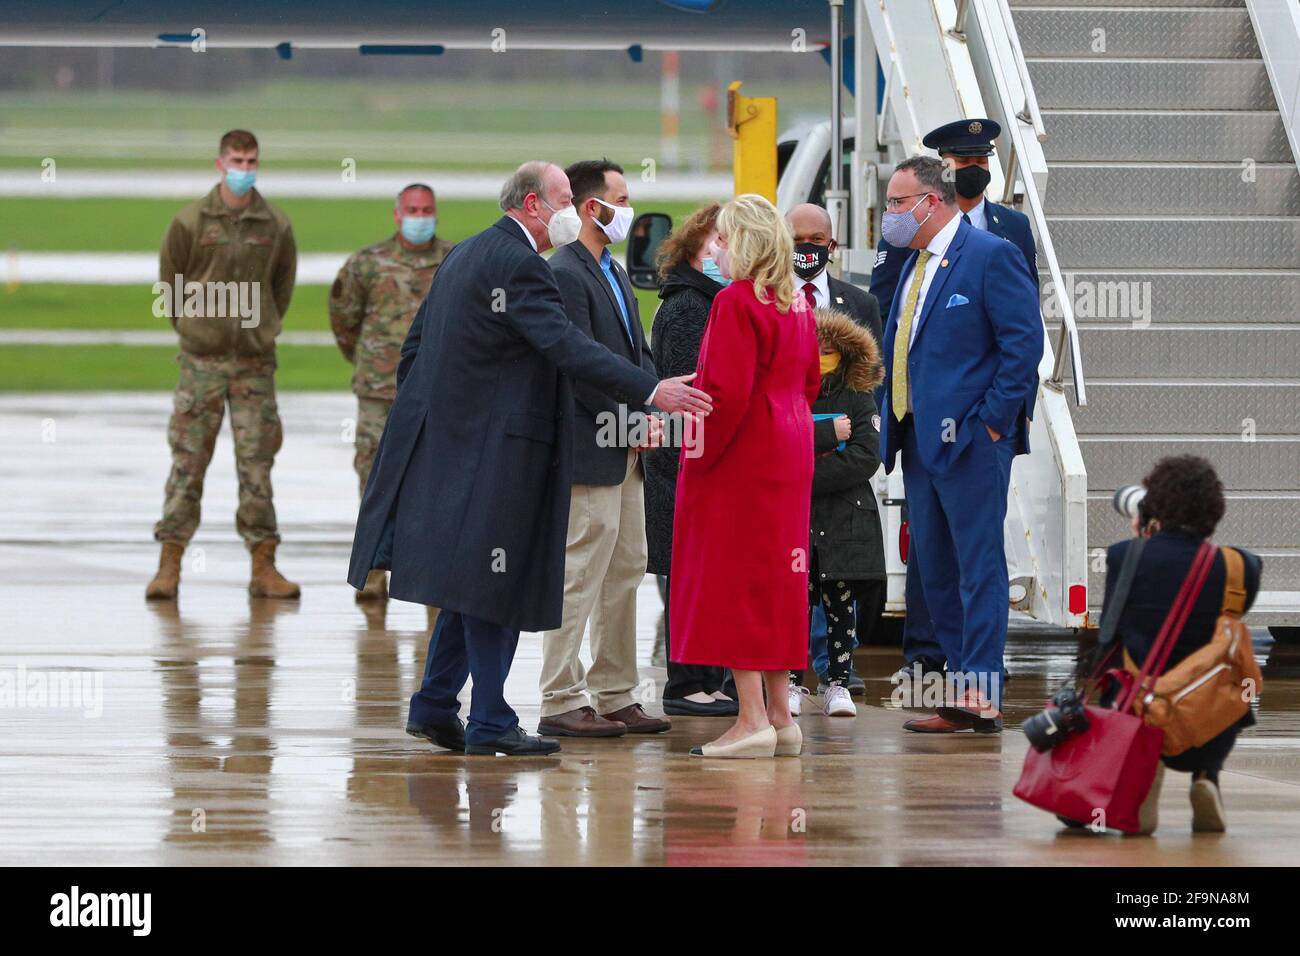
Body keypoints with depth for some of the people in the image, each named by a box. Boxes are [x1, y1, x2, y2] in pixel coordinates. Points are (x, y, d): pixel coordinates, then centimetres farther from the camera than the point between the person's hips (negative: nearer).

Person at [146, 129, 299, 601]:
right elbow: (169, 279, 8)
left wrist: (263, 327, 12)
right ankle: (169, 565, 2)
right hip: (202, 360, -1)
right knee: (188, 460, -1)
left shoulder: (276, 226, 2)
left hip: (255, 361, 1)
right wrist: (190, 326, 8)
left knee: (257, 464, 2)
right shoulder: (190, 221, -2)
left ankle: (263, 566, 6)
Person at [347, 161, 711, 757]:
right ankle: (489, 724, -1)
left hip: (445, 438, 10)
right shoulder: (519, 265, -16)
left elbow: (414, 344, 19)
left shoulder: (465, 255, 15)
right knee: (494, 585, -4)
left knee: (475, 585, 16)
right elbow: (567, 347, -27)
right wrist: (650, 391, -31)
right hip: (493, 451, -10)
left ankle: (434, 707, 19)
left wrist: (417, 422, 24)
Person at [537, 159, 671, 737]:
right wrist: (634, 422, -14)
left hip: (626, 451, 10)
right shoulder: (565, 276, -15)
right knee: (579, 577, -7)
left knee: (625, 575, 12)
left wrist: (648, 415, 4)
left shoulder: (614, 274, 18)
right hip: (589, 450, -10)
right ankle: (562, 703, -4)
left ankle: (615, 696, 18)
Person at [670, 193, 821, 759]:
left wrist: (700, 456, -12)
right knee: (773, 580, 12)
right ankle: (779, 715, 14)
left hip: (738, 463, -9)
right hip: (788, 459, 9)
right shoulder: (795, 303, 11)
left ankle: (752, 719, -8)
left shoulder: (736, 303, -16)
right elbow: (810, 382, 18)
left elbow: (727, 394, -21)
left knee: (733, 584, -5)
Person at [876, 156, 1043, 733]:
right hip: (921, 442, 9)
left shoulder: (990, 255, -9)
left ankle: (980, 701, -10)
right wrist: (894, 425, 14)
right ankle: (962, 687, 15)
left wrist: (991, 421, -16)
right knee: (936, 572, 10)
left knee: (979, 568, -8)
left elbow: (1024, 342, -14)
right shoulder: (915, 266, 18)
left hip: (970, 441, -9)